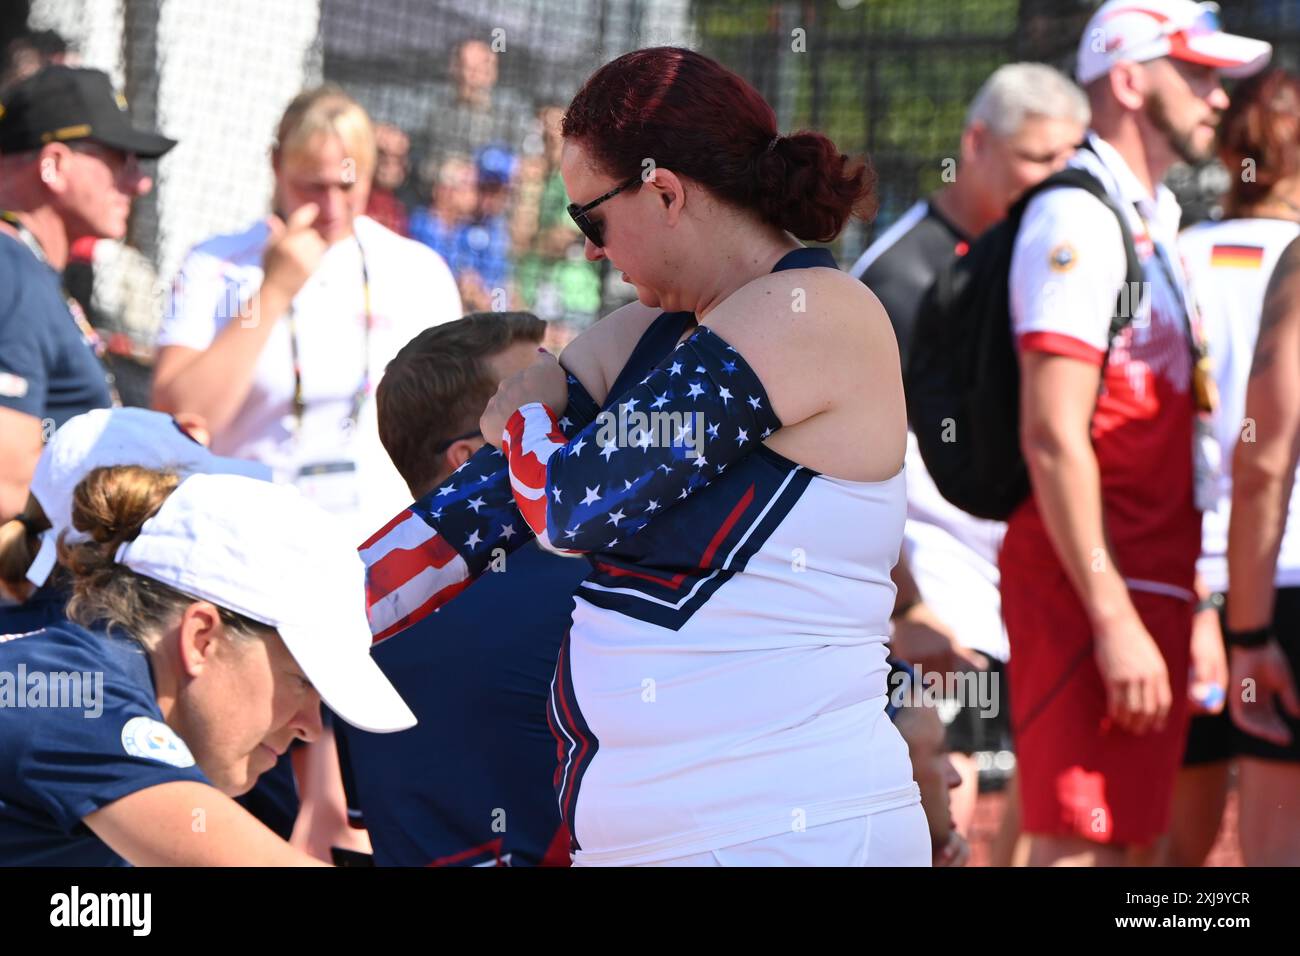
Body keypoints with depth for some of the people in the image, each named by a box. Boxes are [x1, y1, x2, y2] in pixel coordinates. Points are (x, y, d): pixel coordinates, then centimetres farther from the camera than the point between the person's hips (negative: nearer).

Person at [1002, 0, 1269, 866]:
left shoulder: (1154, 221, 20)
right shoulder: (1079, 222, -12)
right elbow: (1052, 438, -19)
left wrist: (1187, 612, 20)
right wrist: (1114, 618, -23)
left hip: (1149, 593, 10)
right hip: (1091, 592, -10)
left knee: (1126, 844, 10)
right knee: (1078, 845, -11)